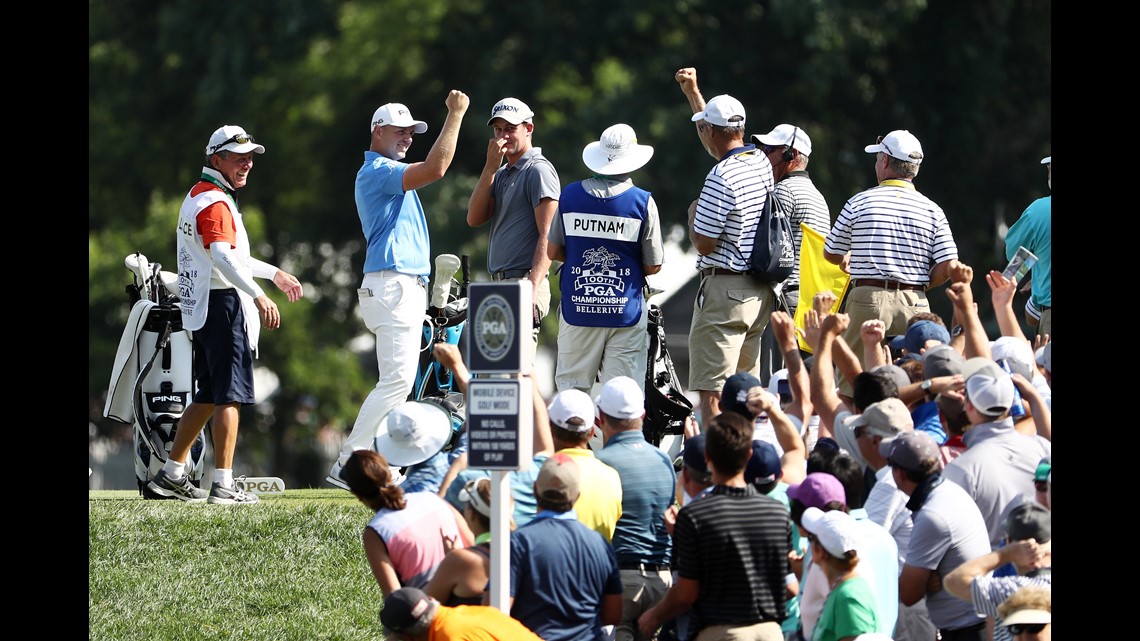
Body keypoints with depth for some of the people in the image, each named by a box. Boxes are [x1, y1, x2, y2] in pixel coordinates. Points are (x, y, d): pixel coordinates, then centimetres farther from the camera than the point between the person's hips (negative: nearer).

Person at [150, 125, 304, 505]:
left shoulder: (196, 197, 20)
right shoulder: (215, 203, -14)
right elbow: (224, 258, -29)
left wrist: (274, 273, 37)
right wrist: (259, 295, -37)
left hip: (200, 309, 10)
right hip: (224, 304, -10)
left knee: (208, 396, 16)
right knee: (230, 395, -9)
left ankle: (171, 475, 19)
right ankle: (223, 485, -10)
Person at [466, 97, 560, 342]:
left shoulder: (539, 171, -7)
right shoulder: (501, 174, 20)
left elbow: (548, 237, -14)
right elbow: (474, 218, 7)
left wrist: (533, 287, -24)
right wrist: (490, 168, -1)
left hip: (523, 284, -10)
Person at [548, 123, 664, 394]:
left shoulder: (569, 195, 2)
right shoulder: (643, 202, -5)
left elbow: (552, 251, 10)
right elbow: (653, 266, -1)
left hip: (577, 309, 2)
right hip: (625, 310, -2)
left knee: (571, 390, 7)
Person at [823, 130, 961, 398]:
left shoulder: (859, 202, -1)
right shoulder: (932, 210, 3)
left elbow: (832, 254, 9)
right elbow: (948, 267, -2)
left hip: (868, 299, -2)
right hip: (914, 305, 2)